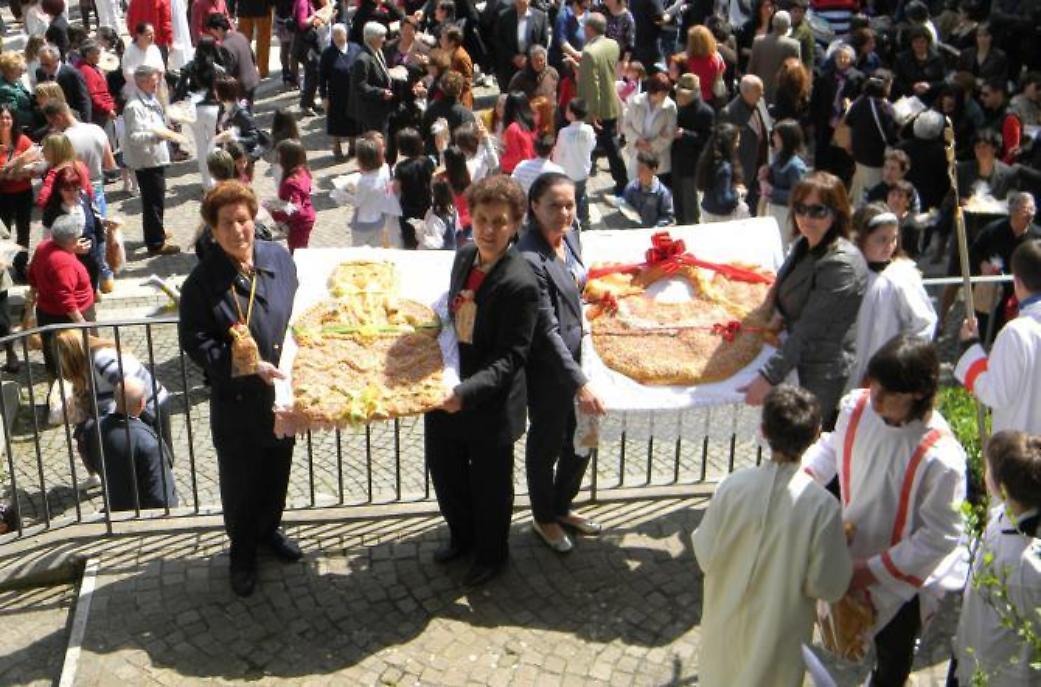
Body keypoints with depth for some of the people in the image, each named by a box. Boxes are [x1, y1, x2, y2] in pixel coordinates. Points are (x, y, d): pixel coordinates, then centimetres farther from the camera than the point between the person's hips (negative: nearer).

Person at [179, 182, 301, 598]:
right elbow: (195, 341, -14)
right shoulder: (203, 280, -16)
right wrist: (248, 365, -23)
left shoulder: (279, 258, -5)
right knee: (239, 479, 10)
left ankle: (269, 530, 46)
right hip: (235, 400, -4)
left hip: (281, 390, 4)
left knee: (277, 469, 21)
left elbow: (299, 310, 9)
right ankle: (242, 550, 33)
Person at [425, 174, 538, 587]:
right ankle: (462, 537, 50)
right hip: (448, 390, 7)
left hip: (491, 403, -7)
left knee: (490, 485, 15)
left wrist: (466, 392, -33)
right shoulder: (464, 256, -1)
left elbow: (510, 358, -24)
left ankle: (491, 554, 40)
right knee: (444, 472, 23)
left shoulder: (520, 283, -24)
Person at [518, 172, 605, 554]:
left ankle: (561, 507, 43)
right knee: (547, 443, 12)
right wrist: (581, 385, -28)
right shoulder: (530, 258, -26)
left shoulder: (569, 236, -1)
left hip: (574, 354, 8)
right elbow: (547, 331, -26)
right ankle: (543, 519, 36)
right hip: (547, 368, -8)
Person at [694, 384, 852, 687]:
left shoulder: (733, 486, -21)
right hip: (778, 630, -2)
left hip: (728, 619, 2)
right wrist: (842, 544, -2)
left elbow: (706, 557, -11)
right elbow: (827, 587, -18)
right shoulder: (822, 506, -27)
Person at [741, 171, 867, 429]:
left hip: (825, 375, -8)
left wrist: (768, 377, -27)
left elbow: (809, 330, -26)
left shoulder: (840, 264, -23)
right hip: (805, 365, 8)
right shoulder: (803, 246, 4)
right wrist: (777, 316, 0)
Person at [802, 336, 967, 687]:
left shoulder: (940, 458, -35)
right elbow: (832, 446, 3)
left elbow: (939, 537, -24)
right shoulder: (857, 406, -21)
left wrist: (873, 570, -22)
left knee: (893, 651, 25)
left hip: (901, 576, -4)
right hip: (850, 548, 4)